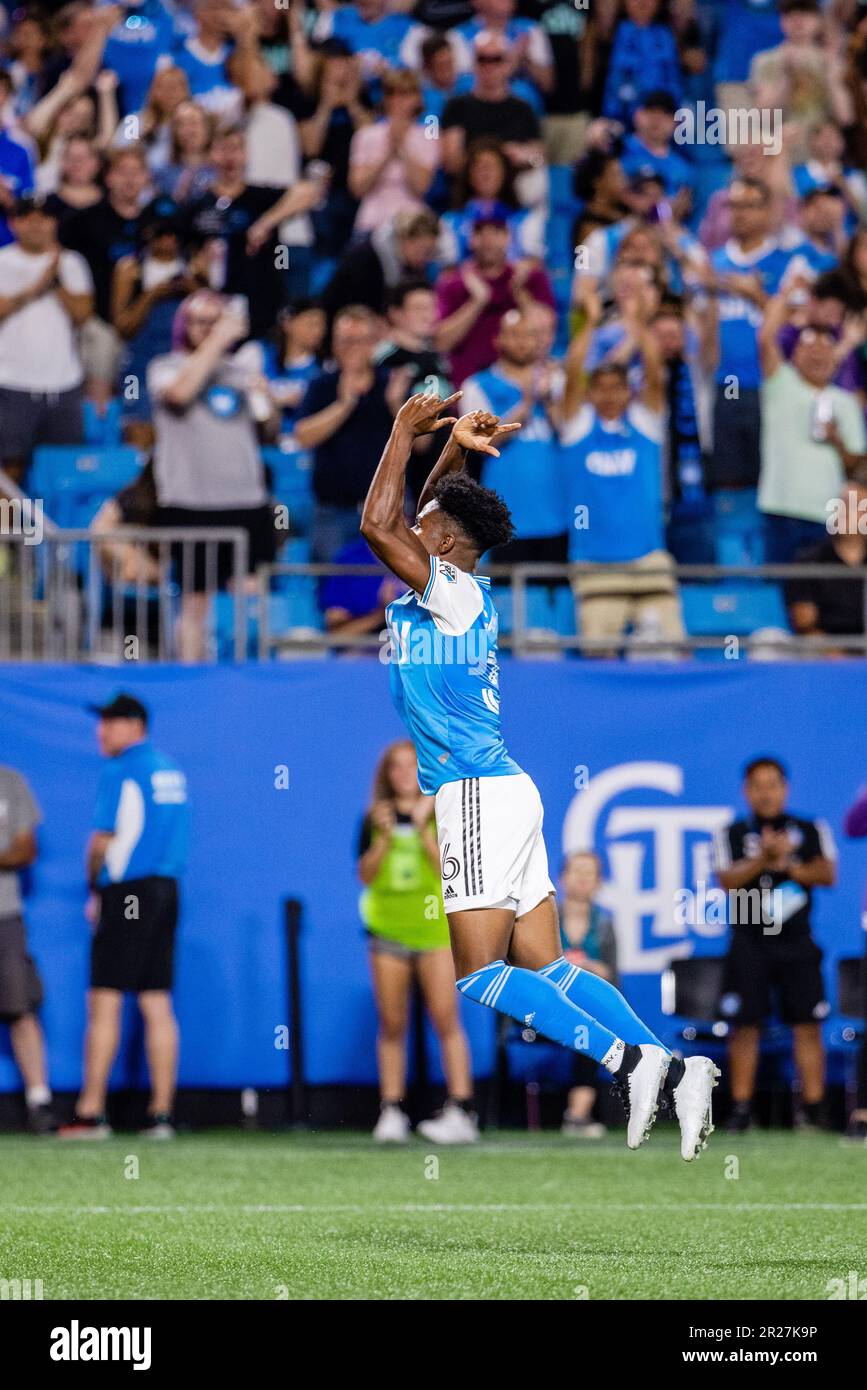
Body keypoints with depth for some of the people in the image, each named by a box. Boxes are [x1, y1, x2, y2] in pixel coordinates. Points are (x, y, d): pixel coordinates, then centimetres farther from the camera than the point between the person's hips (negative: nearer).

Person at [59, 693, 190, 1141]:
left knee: (104, 1000, -6)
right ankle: (161, 1113, 5)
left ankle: (91, 1112, -9)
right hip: (166, 890, 8)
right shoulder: (171, 771, 14)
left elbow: (103, 839, -12)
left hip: (126, 894, -8)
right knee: (158, 1005, 7)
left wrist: (95, 888, 4)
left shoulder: (120, 772, -10)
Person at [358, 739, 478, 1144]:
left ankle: (461, 1111, -12)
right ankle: (391, 1111, 6)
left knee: (446, 1020, -9)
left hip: (435, 929, -2)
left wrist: (423, 828, -14)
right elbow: (365, 875, 3)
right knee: (392, 1026, 3)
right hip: (388, 932, 2)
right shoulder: (375, 819, 10)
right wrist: (384, 836, -8)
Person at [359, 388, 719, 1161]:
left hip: (478, 796, -10)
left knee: (481, 975, -14)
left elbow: (378, 524, -18)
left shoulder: (453, 591, -8)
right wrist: (455, 451, 25)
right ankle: (673, 1071, -5)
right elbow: (408, 525, 34)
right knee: (548, 968, 5)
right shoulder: (459, 593, 17)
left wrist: (406, 435, -8)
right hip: (503, 794, 10)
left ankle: (630, 1062, -23)